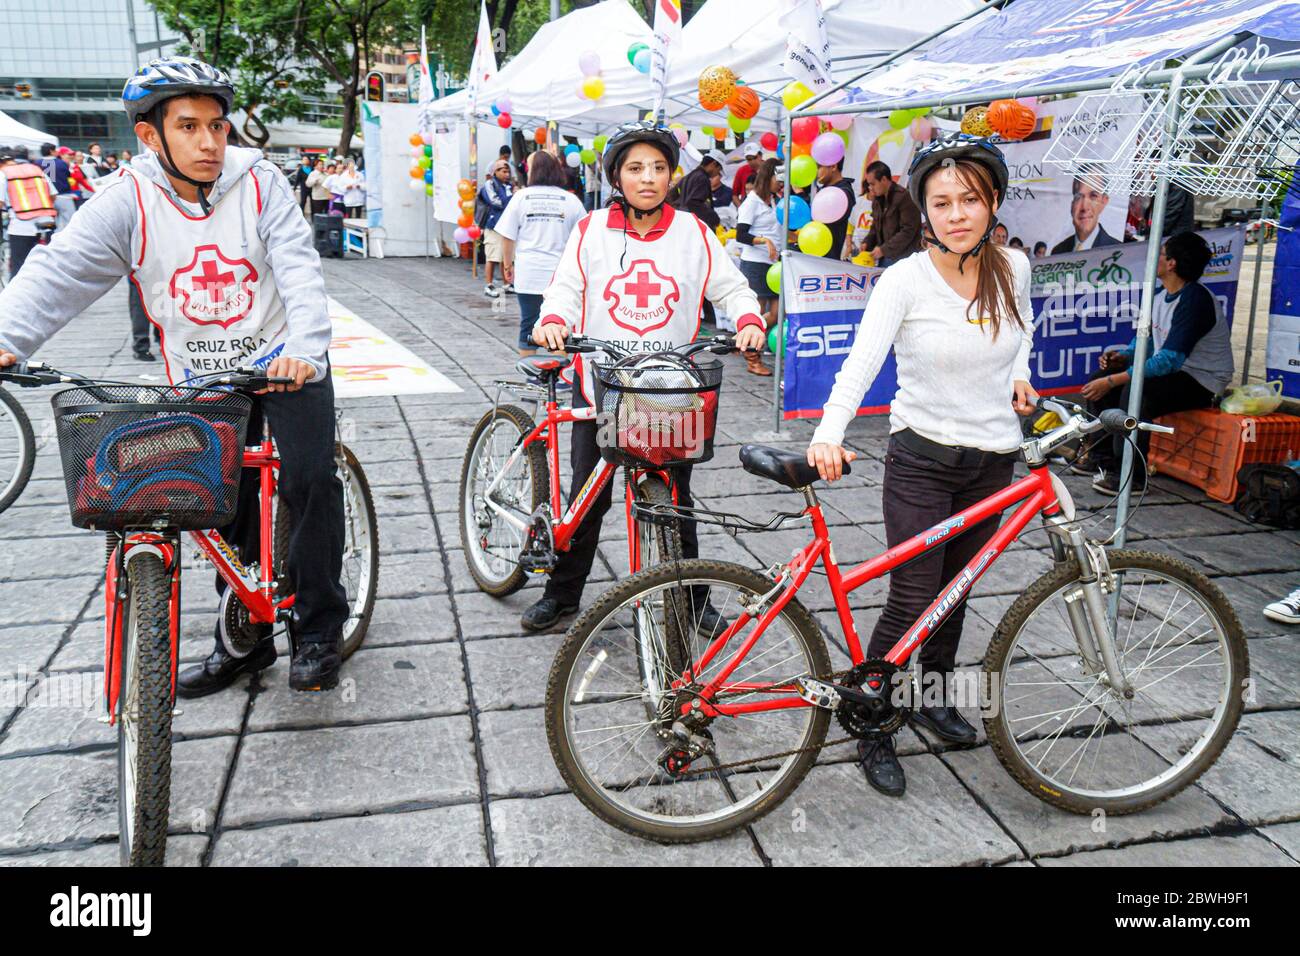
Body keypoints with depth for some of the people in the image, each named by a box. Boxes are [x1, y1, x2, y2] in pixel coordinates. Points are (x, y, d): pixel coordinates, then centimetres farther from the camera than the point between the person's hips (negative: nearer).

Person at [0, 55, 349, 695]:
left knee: (310, 481, -13)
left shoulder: (258, 183, -12)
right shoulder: (127, 200, -10)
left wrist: (305, 348, -39)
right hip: (201, 375, 2)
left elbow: (298, 268, -22)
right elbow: (61, 271, -17)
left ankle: (318, 628, 5)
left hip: (284, 361, -2)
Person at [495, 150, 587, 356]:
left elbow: (507, 236, 2)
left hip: (528, 274, 0)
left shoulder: (521, 196, 0)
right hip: (561, 275, 0)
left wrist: (508, 265, 14)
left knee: (528, 325, 10)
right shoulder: (570, 200, 1)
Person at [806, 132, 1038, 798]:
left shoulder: (1011, 268, 0)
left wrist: (1018, 373, 8)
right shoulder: (905, 279, -14)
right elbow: (861, 360, -27)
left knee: (954, 589, 17)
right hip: (922, 460, -4)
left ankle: (932, 696, 39)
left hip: (992, 460, 5)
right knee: (912, 602, -4)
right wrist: (828, 433, -43)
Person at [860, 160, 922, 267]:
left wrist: (884, 249, -17)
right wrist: (867, 243, 6)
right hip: (884, 257, 8)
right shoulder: (877, 200, 14)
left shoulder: (904, 197, -12)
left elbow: (908, 231, -16)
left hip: (903, 258, -8)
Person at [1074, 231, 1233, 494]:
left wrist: (1114, 380, -31)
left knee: (1135, 389, -34)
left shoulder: (1195, 300, -23)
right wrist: (1122, 356, -7)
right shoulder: (1159, 295, 5)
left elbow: (1170, 360, -30)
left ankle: (1132, 475, -24)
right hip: (1173, 371, 9)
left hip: (1201, 383, -9)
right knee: (1099, 379, -2)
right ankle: (1103, 455, 8)